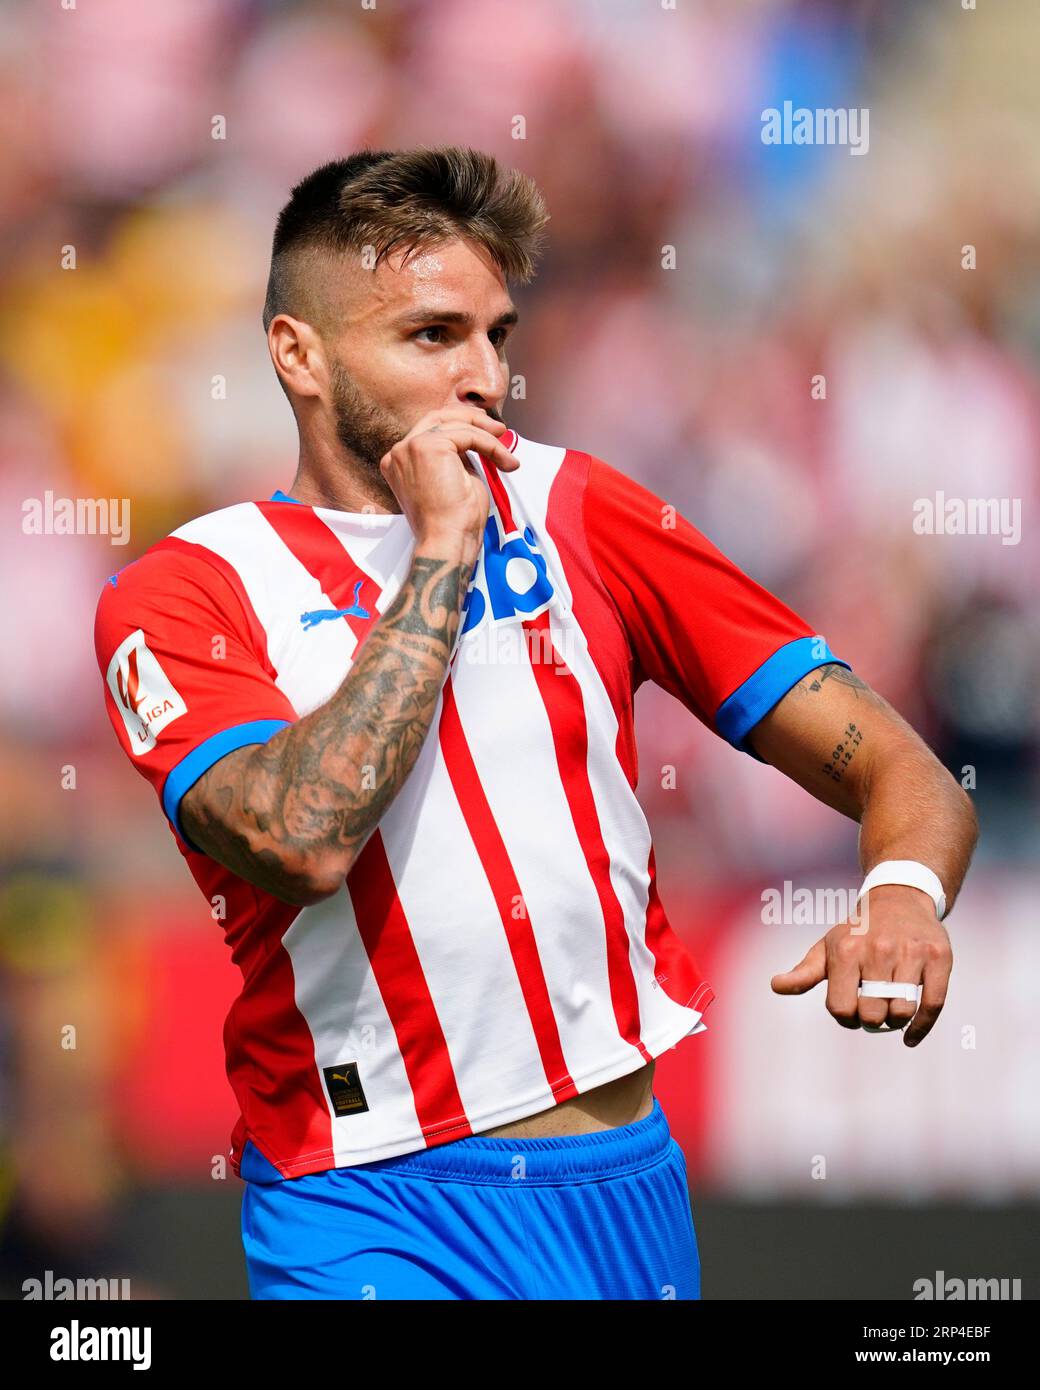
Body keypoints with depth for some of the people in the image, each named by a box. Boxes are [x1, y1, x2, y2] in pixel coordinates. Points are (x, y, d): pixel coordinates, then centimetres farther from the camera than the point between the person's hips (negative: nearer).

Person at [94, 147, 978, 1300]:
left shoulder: (573, 511, 5)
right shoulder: (182, 591, -4)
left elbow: (896, 769, 1)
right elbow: (303, 838, -24)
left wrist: (902, 898, -21)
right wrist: (441, 553, -15)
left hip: (627, 1174, 4)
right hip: (368, 1206, -4)